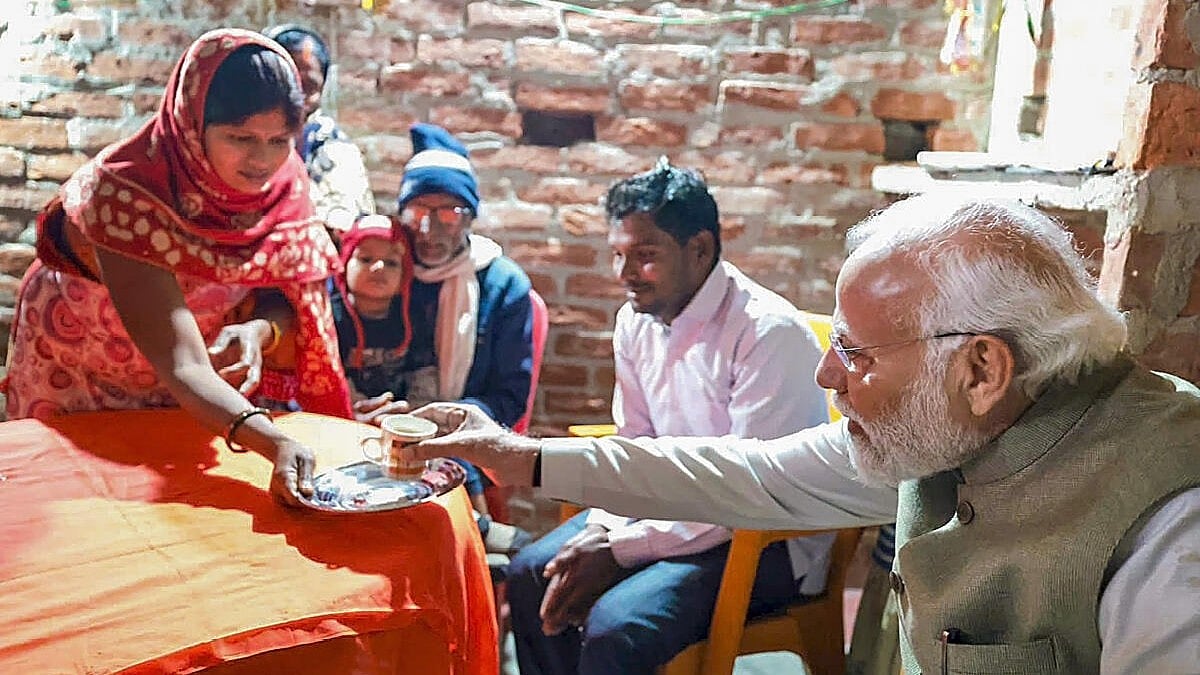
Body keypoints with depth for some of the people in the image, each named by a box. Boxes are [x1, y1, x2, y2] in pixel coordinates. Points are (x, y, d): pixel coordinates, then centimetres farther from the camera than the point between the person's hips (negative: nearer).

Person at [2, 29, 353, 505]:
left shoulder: (282, 180, -20)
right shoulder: (127, 195, -36)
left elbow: (285, 294, -11)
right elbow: (182, 365, -44)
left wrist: (259, 331, -35)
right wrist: (274, 443, -60)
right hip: (81, 379, -4)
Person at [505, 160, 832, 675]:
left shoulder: (770, 332, -23)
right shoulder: (636, 322, 0)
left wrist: (619, 552, -23)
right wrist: (601, 532, -10)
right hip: (676, 508, 8)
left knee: (615, 628, -26)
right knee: (531, 575, -2)